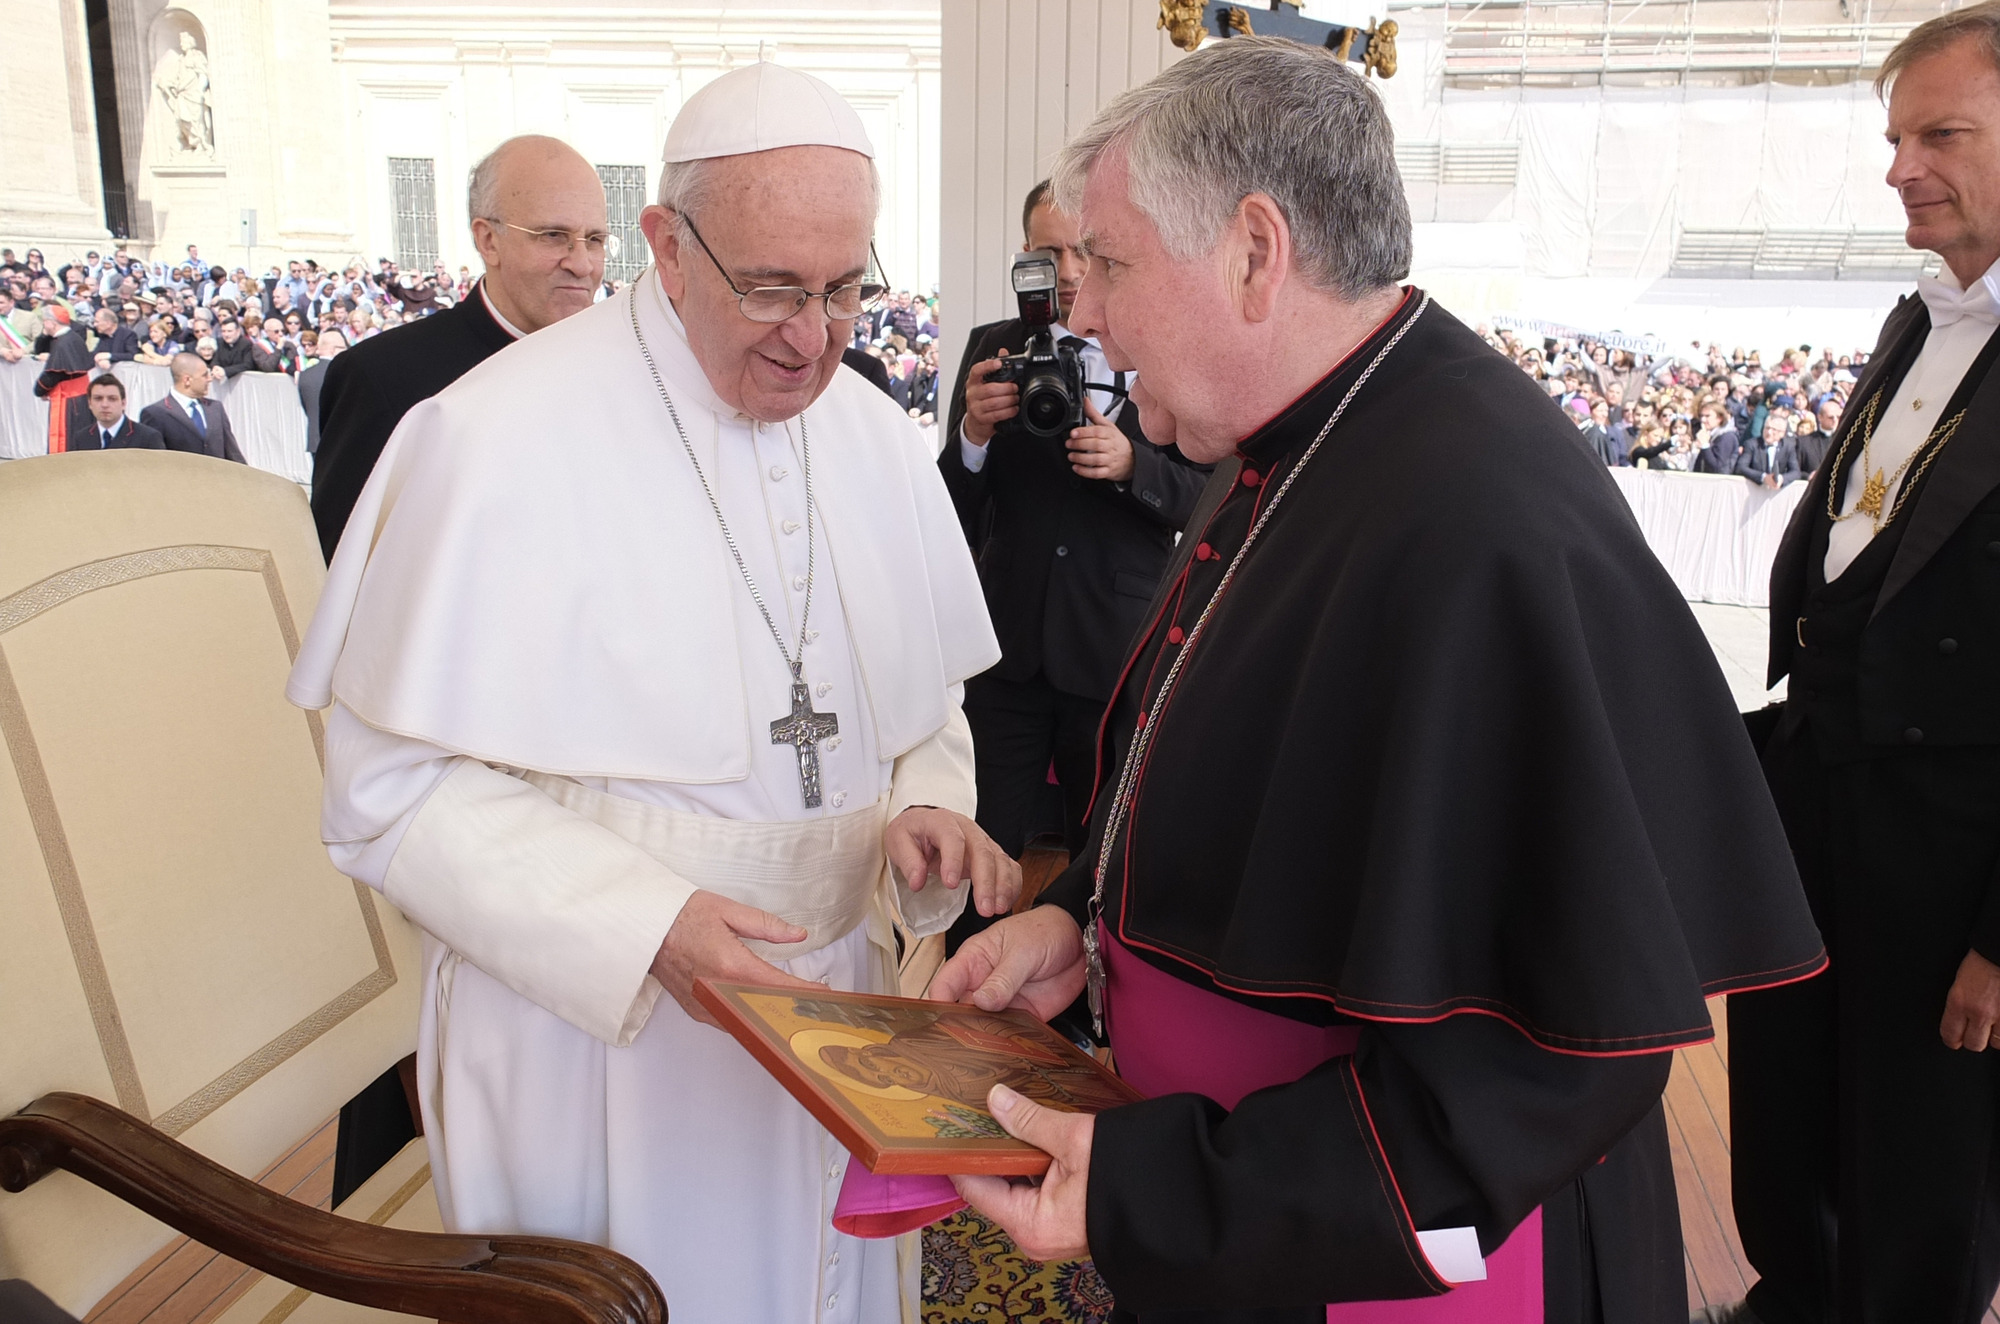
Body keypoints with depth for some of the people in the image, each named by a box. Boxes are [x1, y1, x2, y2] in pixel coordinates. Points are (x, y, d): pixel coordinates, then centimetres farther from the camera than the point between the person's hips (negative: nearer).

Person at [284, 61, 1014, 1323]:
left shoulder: (880, 441, 1)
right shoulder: (500, 438, -18)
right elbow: (397, 787, -17)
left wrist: (926, 807, -11)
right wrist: (643, 927, -28)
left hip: (832, 1010, 5)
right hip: (593, 1023, -5)